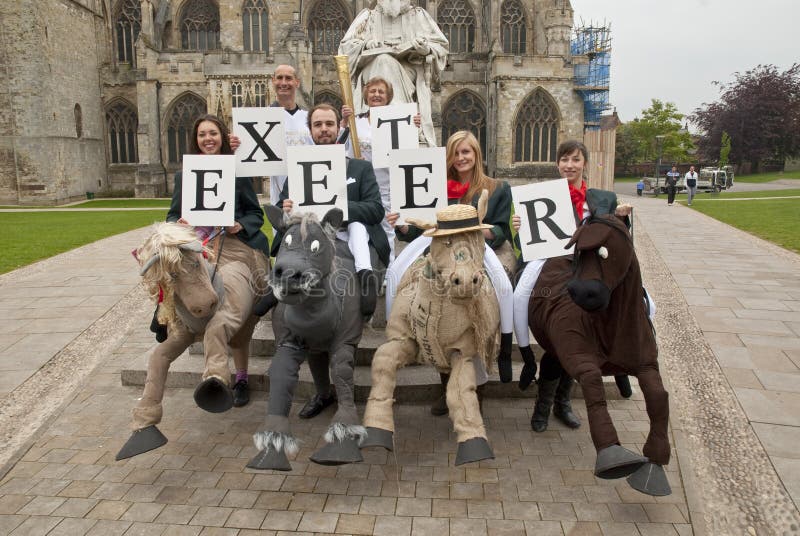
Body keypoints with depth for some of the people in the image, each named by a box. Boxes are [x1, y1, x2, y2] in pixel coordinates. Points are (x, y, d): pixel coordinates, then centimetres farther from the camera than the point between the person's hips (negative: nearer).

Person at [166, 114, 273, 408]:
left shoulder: (238, 172, 6)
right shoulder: (184, 176, 15)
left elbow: (256, 213, 8)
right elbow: (173, 215, 16)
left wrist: (240, 226, -12)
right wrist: (177, 224, -7)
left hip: (238, 247, -2)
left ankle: (240, 378, 10)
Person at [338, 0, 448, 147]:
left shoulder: (418, 15, 18)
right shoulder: (368, 16, 19)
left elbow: (441, 46, 12)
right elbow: (345, 47, 13)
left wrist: (426, 49, -11)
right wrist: (365, 44, -8)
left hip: (408, 70, 0)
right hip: (373, 70, 0)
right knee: (384, 60, -32)